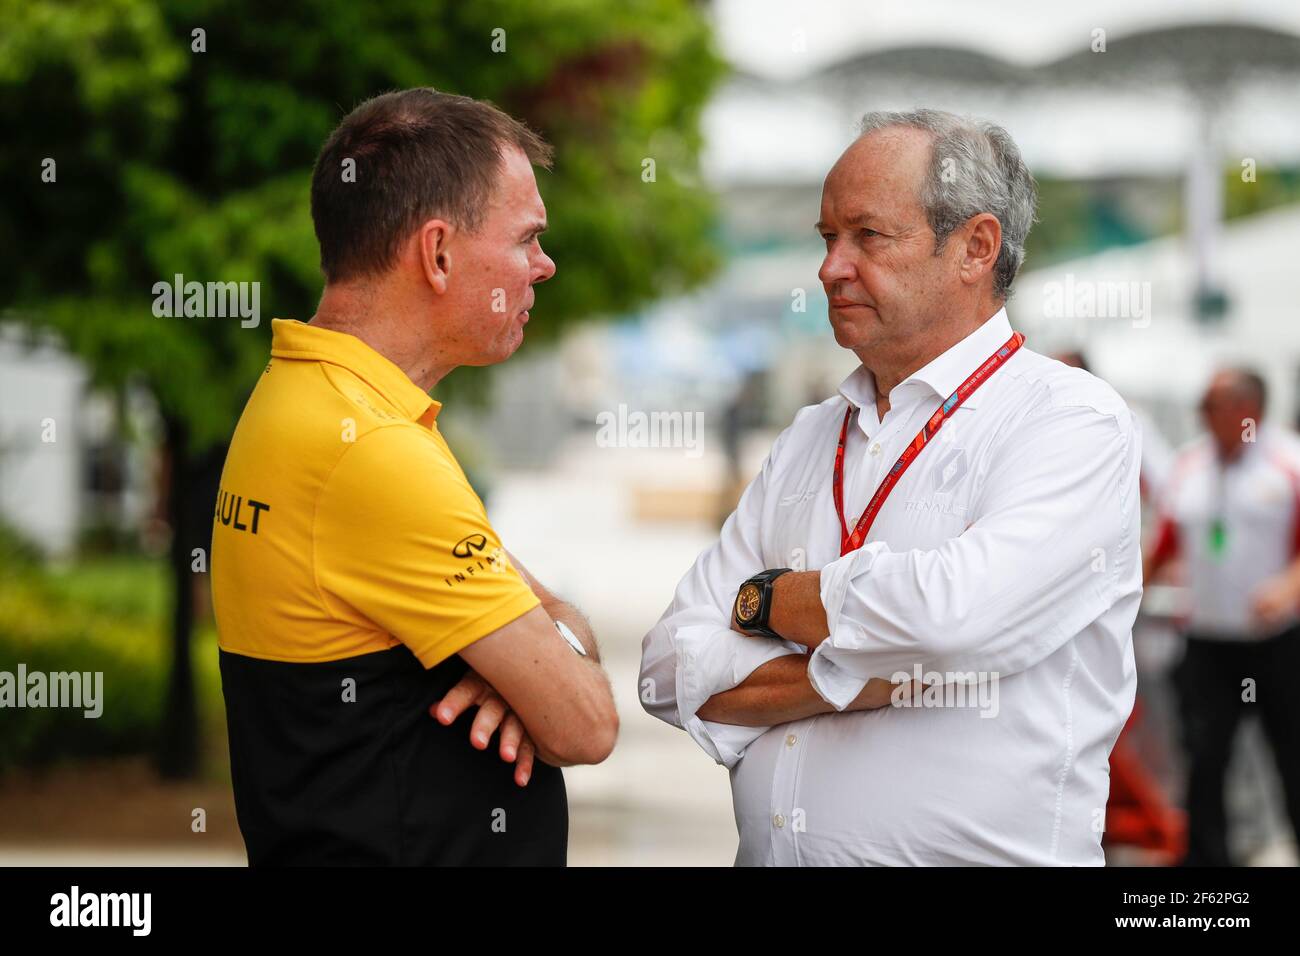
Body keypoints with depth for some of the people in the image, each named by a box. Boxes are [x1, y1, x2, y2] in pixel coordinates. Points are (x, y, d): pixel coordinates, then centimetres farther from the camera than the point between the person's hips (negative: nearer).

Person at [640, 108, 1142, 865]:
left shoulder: (1076, 423, -2)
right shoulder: (810, 440, 14)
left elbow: (956, 607, -19)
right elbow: (675, 672, 6)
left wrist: (768, 598, -3)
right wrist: (879, 674, -8)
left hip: (978, 853, -3)